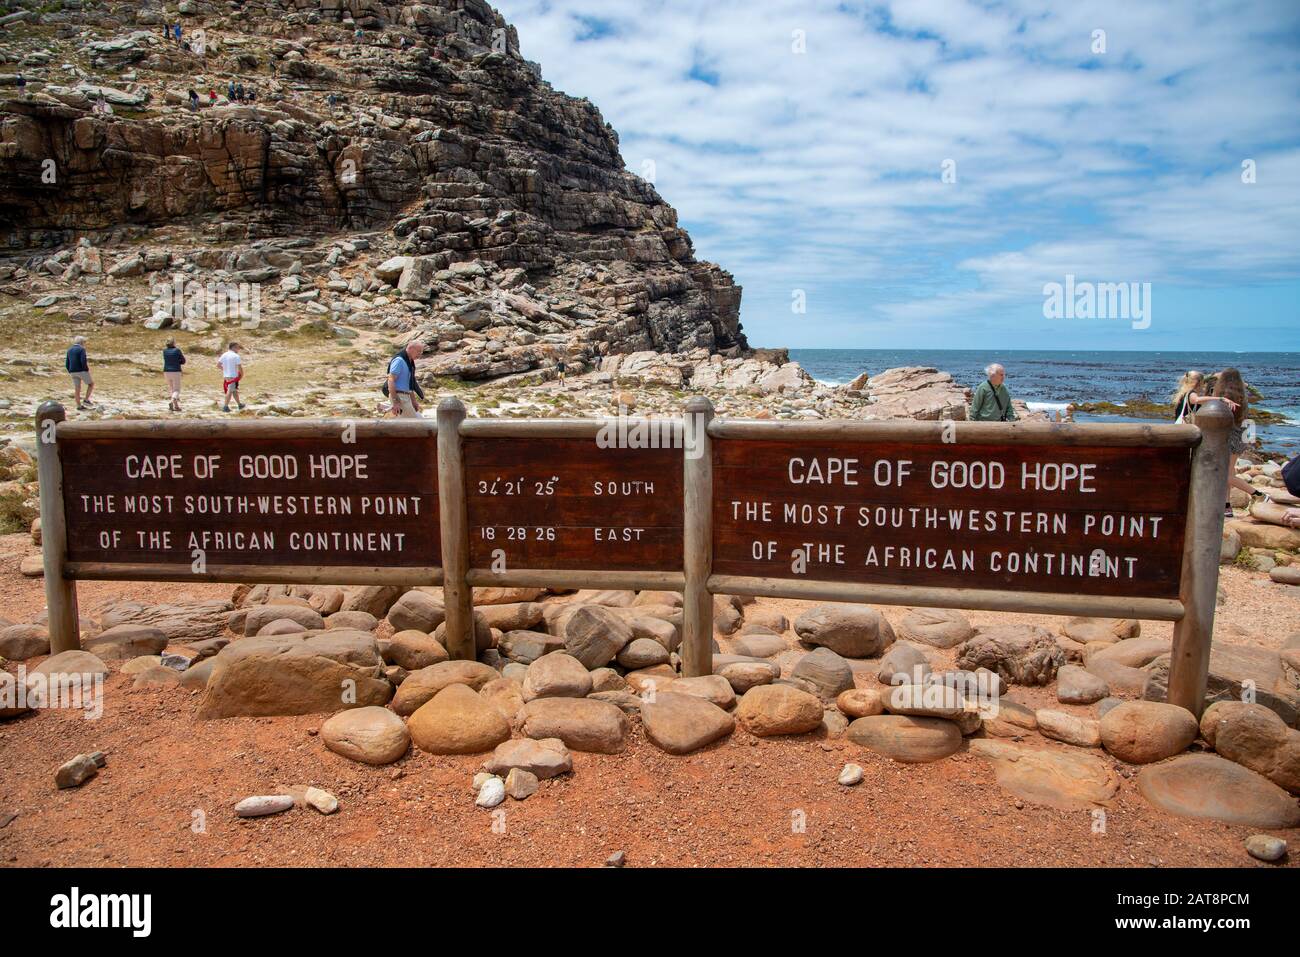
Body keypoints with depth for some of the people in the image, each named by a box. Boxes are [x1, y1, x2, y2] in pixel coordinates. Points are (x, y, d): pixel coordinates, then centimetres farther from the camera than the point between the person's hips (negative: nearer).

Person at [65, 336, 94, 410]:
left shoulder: (69, 350, 13)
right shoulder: (81, 349, -8)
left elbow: (67, 363, 13)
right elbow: (83, 361, -21)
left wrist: (70, 372, 21)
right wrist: (87, 369, -7)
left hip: (73, 372, 7)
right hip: (82, 371, -7)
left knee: (77, 388, 10)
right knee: (91, 384, 12)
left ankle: (79, 405, 12)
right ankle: (86, 400, 3)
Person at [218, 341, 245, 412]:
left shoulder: (224, 355, 8)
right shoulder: (236, 356, -13)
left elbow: (218, 364, 8)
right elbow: (239, 367, -16)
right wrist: (242, 374, -1)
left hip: (225, 376, 7)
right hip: (233, 376, -7)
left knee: (234, 390, 18)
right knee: (230, 391, -5)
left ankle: (239, 404, 29)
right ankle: (225, 407, -8)